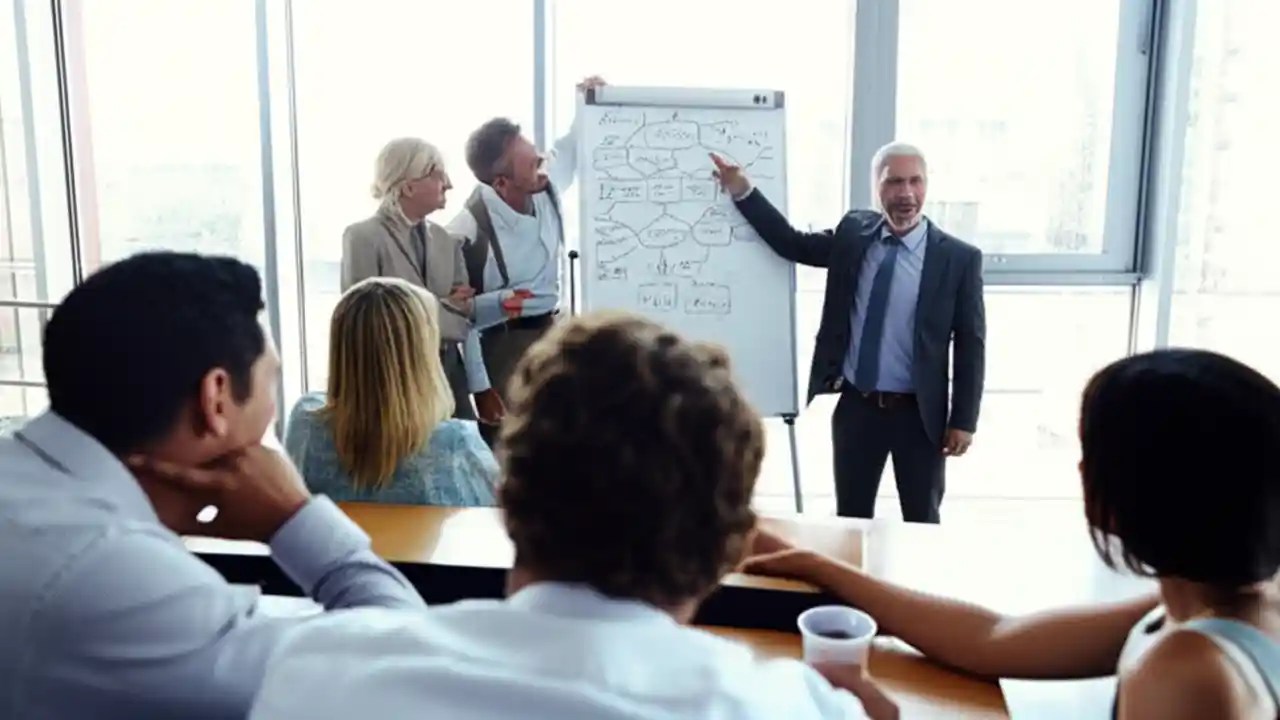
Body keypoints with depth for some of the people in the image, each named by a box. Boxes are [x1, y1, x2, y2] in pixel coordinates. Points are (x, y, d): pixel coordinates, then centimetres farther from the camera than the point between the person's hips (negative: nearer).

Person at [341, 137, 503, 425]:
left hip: (449, 371, 5)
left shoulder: (446, 240, 8)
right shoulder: (363, 238, -7)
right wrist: (439, 305, -7)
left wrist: (480, 387, 2)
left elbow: (465, 319, 6)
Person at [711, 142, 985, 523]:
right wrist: (743, 192, -1)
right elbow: (793, 244, 9)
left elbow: (971, 345, -5)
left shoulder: (959, 258, -6)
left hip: (919, 413, -2)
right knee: (851, 519, 13)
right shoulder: (854, 233, 3)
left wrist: (963, 420, -8)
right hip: (856, 406, 3)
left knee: (922, 524, 10)